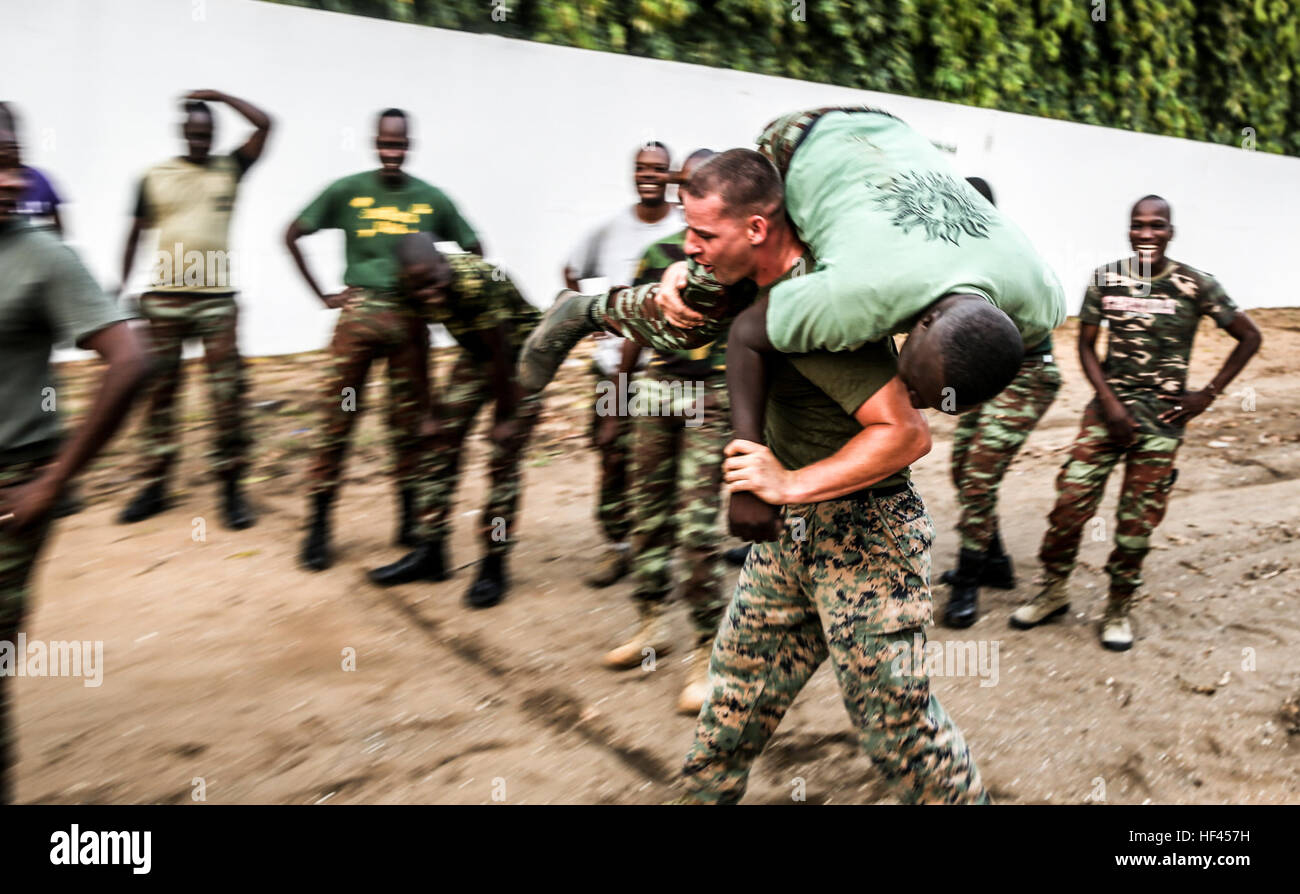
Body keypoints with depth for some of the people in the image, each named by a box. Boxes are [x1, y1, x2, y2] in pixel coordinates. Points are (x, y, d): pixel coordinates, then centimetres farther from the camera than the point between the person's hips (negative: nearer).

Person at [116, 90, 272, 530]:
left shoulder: (229, 168, 5)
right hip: (163, 299, 1)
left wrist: (219, 96, 0)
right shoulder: (154, 177, 6)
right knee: (159, 393, 7)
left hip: (216, 299, -1)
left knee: (228, 394, -3)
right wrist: (121, 286, 10)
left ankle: (231, 487, 4)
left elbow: (264, 124, -5)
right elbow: (136, 233, 13)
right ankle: (155, 485, 17)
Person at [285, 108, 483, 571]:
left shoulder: (431, 199, 4)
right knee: (337, 420, -1)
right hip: (358, 314, -1)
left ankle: (411, 518, 18)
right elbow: (292, 235, 7)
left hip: (411, 319, 1)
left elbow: (474, 249, 14)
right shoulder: (347, 191, 1)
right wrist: (322, 295, 3)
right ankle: (318, 526, 6)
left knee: (408, 423, 7)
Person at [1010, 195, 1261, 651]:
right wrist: (1111, 403, -7)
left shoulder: (1195, 285, -5)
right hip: (1108, 408, 1)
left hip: (1162, 417, -1)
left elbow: (1249, 336, 4)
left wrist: (1207, 394, -2)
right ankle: (1053, 592, 17)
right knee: (1070, 502, -4)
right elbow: (1086, 345, 4)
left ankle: (1118, 608, 23)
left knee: (1137, 521, 4)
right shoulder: (1104, 279, 0)